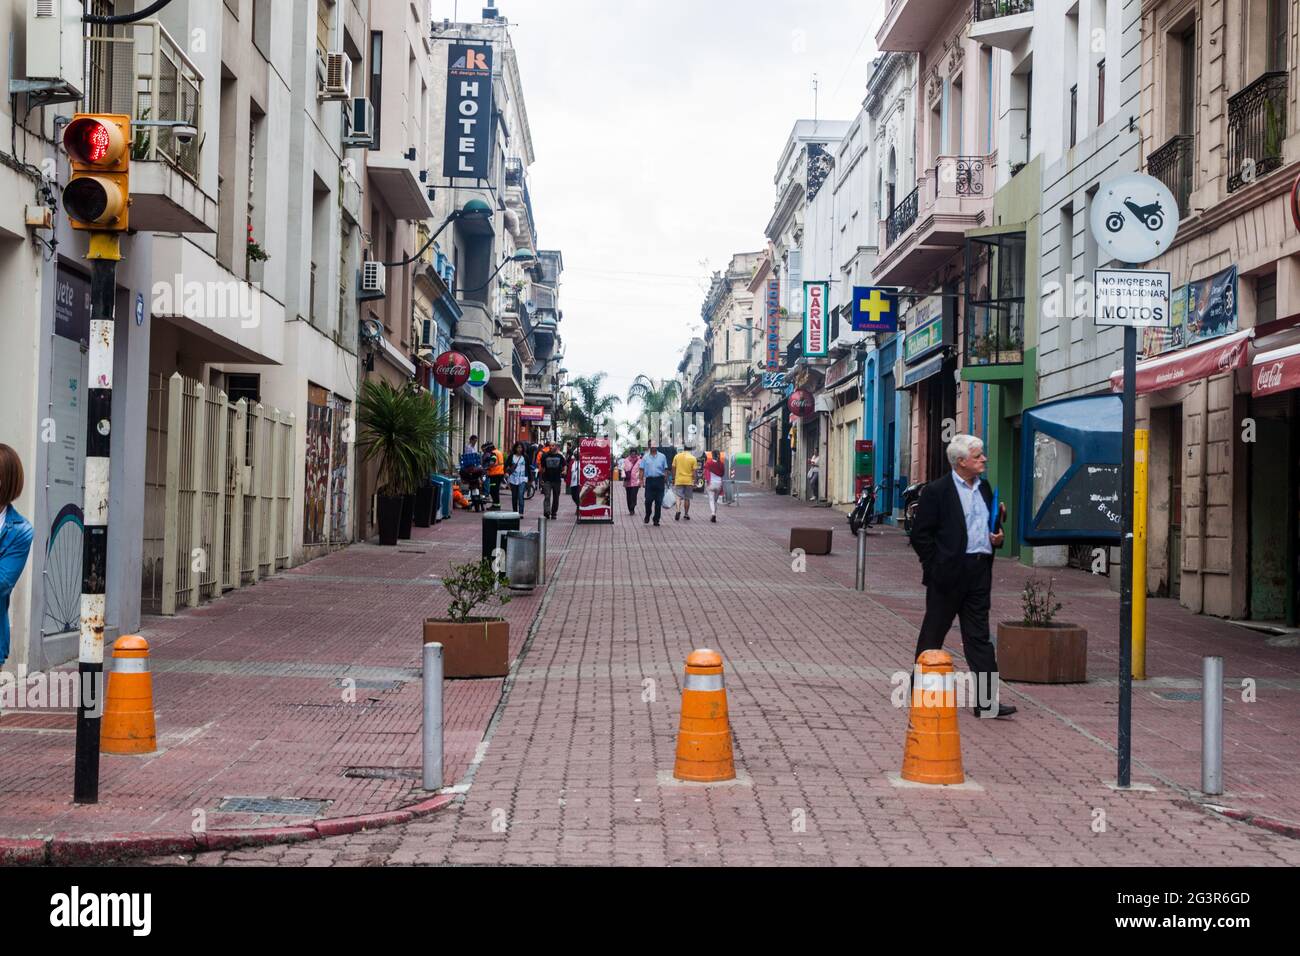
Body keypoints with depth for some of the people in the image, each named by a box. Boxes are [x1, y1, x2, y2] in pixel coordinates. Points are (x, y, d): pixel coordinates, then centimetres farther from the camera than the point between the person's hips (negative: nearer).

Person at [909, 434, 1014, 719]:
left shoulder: (984, 489, 13)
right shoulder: (937, 491, -7)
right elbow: (920, 534, -8)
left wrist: (998, 537, 4)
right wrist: (936, 567, -12)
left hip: (980, 571, 6)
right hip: (949, 574, -6)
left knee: (979, 637, 3)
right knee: (933, 632, 6)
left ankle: (986, 700, 1)